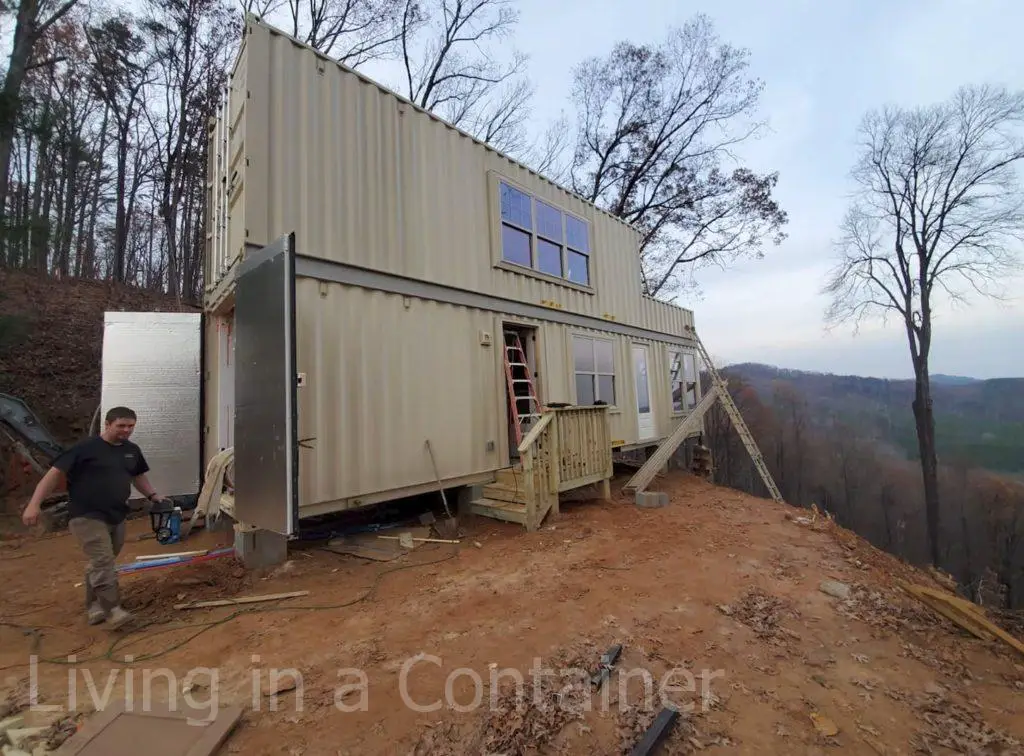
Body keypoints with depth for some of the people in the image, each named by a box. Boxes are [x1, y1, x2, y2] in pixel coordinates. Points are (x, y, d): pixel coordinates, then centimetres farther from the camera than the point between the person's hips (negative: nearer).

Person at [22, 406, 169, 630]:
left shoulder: (132, 451, 9)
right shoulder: (86, 447, -10)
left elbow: (138, 477, 21)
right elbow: (55, 473, -10)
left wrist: (153, 496, 9)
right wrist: (34, 504, -18)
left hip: (117, 517, 6)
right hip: (87, 517, -6)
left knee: (101, 563, 16)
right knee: (102, 562, -12)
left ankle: (94, 606, 29)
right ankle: (112, 609, -8)